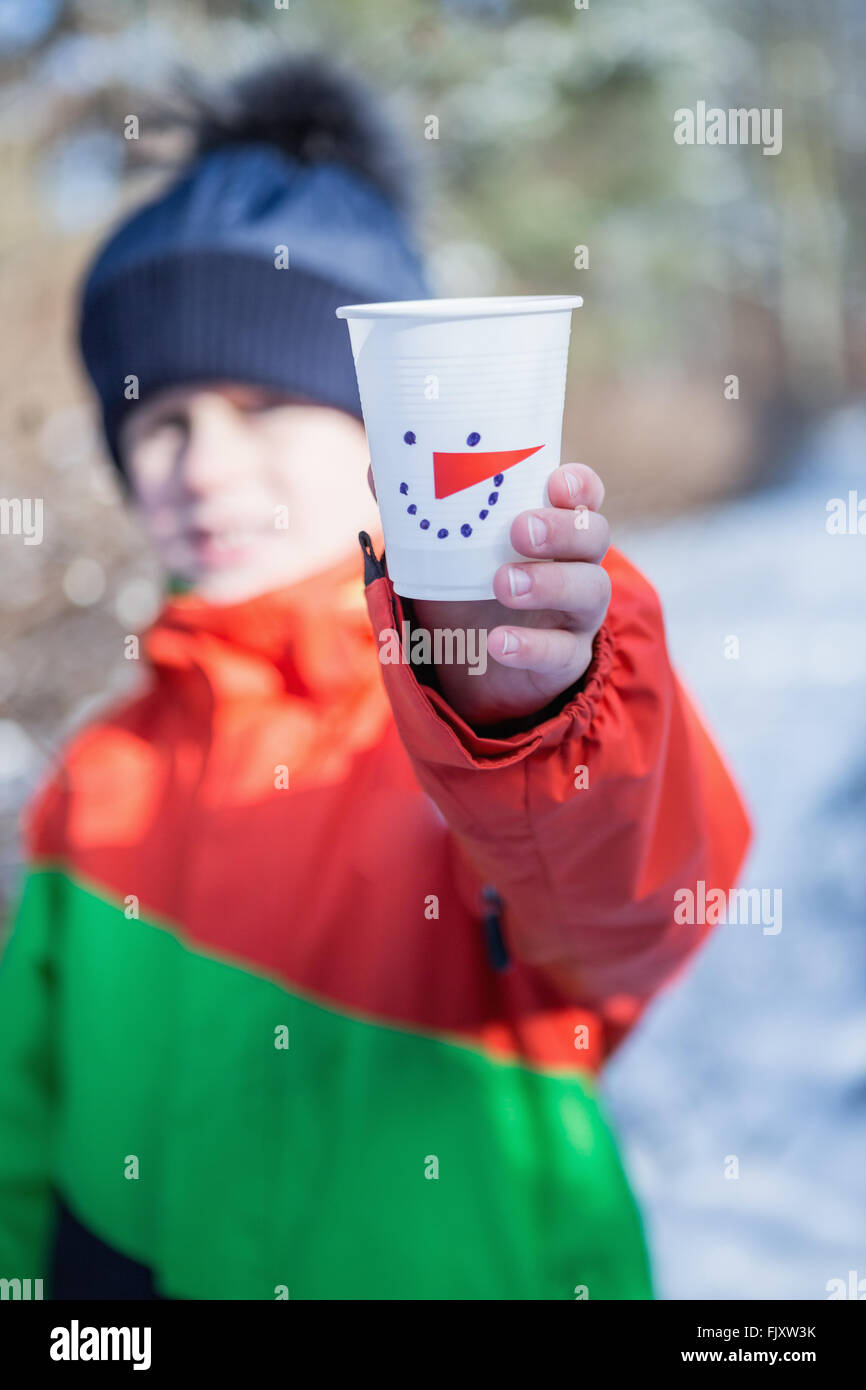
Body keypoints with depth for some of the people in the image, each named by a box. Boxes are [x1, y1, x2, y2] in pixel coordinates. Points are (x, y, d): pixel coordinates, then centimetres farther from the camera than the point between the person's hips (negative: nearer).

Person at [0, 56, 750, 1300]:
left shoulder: (491, 714, -14)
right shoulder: (102, 785, 1)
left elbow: (612, 903, -38)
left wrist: (518, 699, -55)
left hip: (455, 1270, -4)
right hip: (120, 1278, 4)